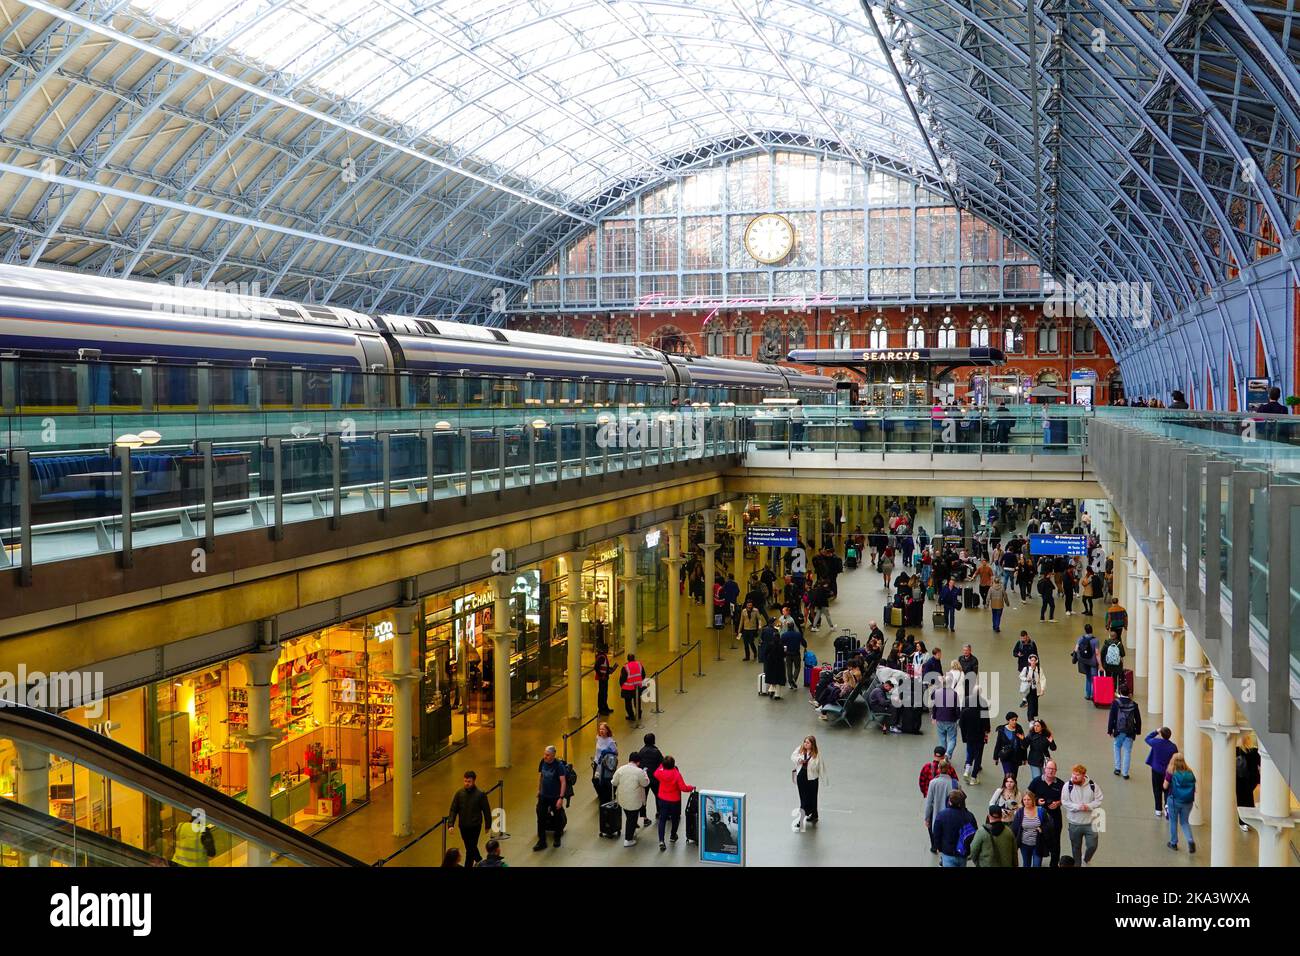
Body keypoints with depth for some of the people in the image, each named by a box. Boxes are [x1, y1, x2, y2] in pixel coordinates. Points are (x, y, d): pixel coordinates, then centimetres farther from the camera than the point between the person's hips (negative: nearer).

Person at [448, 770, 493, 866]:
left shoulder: (480, 794, -13)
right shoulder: (459, 793, -6)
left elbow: (486, 811, -5)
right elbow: (453, 810, -3)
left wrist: (488, 825, 2)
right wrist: (450, 824, -12)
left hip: (475, 826, -4)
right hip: (463, 826, 4)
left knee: (470, 850, -3)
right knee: (470, 847, 21)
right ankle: (479, 860, 46)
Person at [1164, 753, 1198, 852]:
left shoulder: (1171, 773, -13)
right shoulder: (1190, 773, -3)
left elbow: (1165, 786, -7)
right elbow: (1194, 788, -1)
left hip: (1174, 800, -3)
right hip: (1188, 802, 3)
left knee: (1173, 822, 16)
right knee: (1185, 822, 17)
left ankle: (1173, 843, 25)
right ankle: (1190, 841, -3)